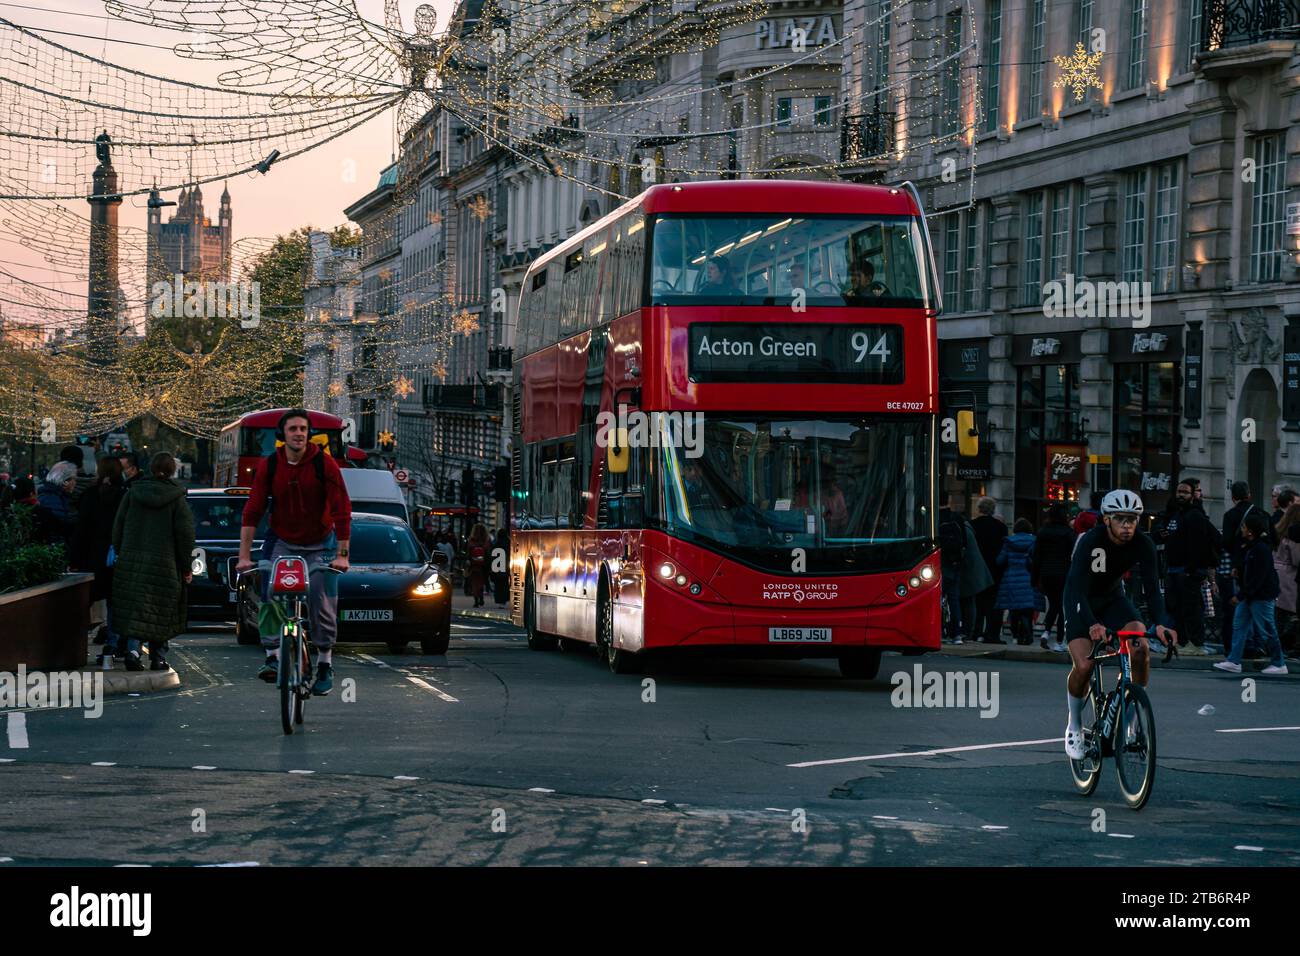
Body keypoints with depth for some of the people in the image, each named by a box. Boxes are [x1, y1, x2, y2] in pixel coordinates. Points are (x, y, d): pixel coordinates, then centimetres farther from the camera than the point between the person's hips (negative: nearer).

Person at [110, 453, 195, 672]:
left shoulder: (133, 492, 4)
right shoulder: (176, 498, -4)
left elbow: (118, 527, 8)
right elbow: (185, 533, -5)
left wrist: (121, 556, 16)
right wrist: (186, 567, 3)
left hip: (131, 561, 2)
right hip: (164, 563, -2)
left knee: (134, 610, 4)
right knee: (161, 613, 8)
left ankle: (133, 650, -13)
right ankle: (158, 657, 10)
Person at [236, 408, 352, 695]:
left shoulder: (324, 464, -14)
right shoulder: (269, 466, -8)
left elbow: (342, 510, -14)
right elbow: (252, 511, -8)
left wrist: (342, 554, -19)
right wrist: (244, 555, -13)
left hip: (319, 545, -1)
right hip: (282, 542, 1)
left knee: (322, 603, -6)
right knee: (271, 594, -19)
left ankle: (325, 665, 7)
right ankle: (272, 656, -16)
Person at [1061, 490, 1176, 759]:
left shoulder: (1143, 545, -19)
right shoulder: (1090, 541, -31)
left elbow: (1151, 588, -22)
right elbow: (1077, 588, -38)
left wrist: (1161, 624, -40)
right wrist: (1093, 625, -55)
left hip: (1112, 598, 3)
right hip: (1081, 602, -3)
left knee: (1141, 650, -23)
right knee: (1084, 665, -22)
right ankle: (1074, 726, 4)